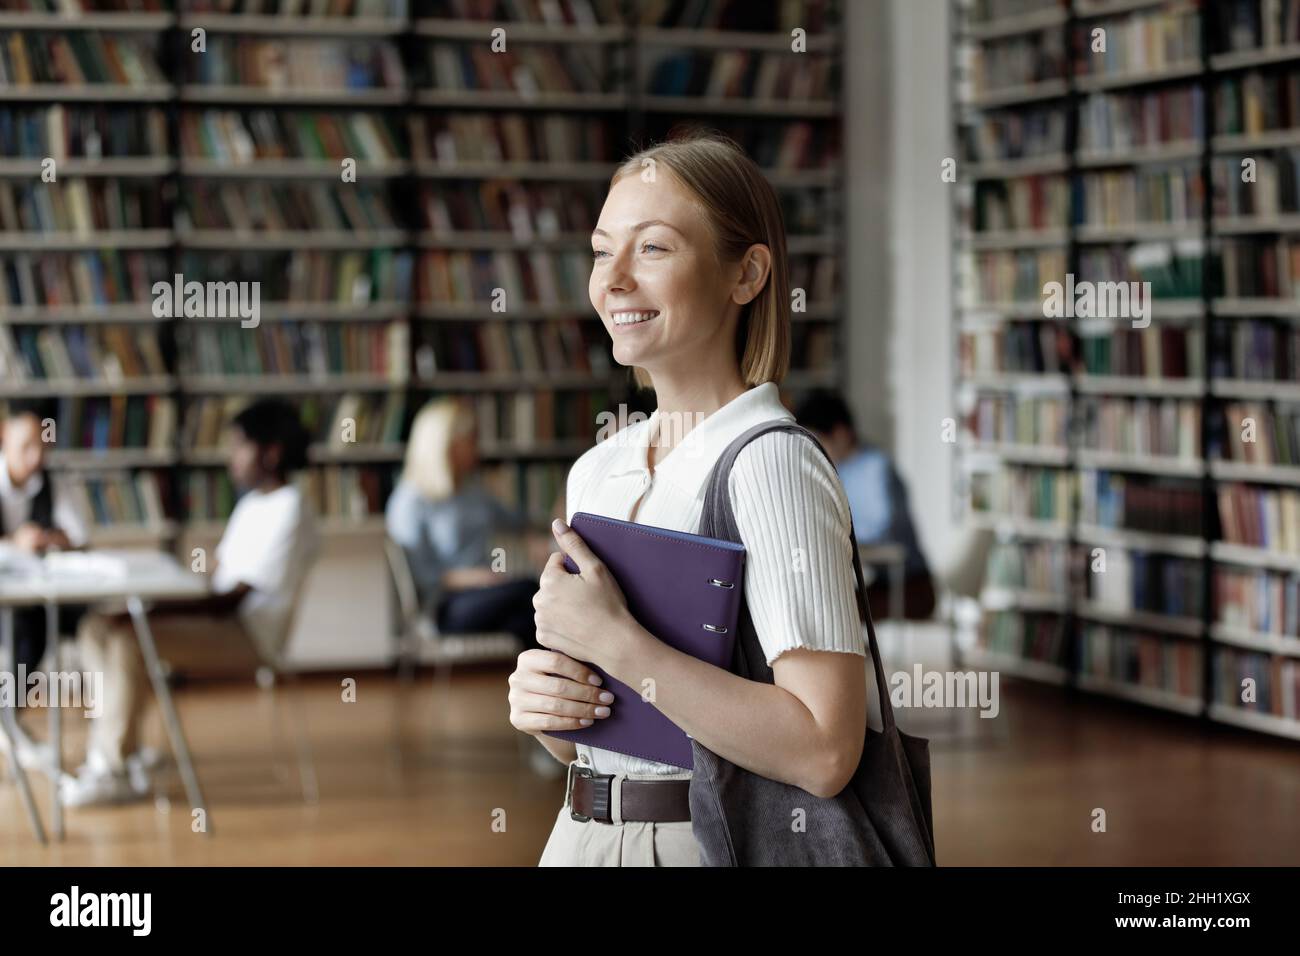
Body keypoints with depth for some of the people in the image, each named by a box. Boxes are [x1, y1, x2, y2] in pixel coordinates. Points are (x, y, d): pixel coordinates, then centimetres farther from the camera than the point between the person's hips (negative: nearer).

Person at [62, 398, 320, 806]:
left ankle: (118, 771, -18)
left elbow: (234, 597, -19)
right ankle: (111, 749, -3)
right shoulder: (252, 502, 16)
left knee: (129, 639, -28)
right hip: (222, 617, 10)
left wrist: (153, 611, -22)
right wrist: (155, 607, 0)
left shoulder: (289, 512, -14)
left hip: (251, 635, -10)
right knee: (96, 628, -2)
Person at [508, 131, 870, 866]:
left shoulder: (770, 463, -16)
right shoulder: (596, 473, 5)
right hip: (583, 833, 6)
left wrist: (616, 642, -23)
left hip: (706, 841, -6)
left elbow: (824, 754, -25)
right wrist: (538, 704, -7)